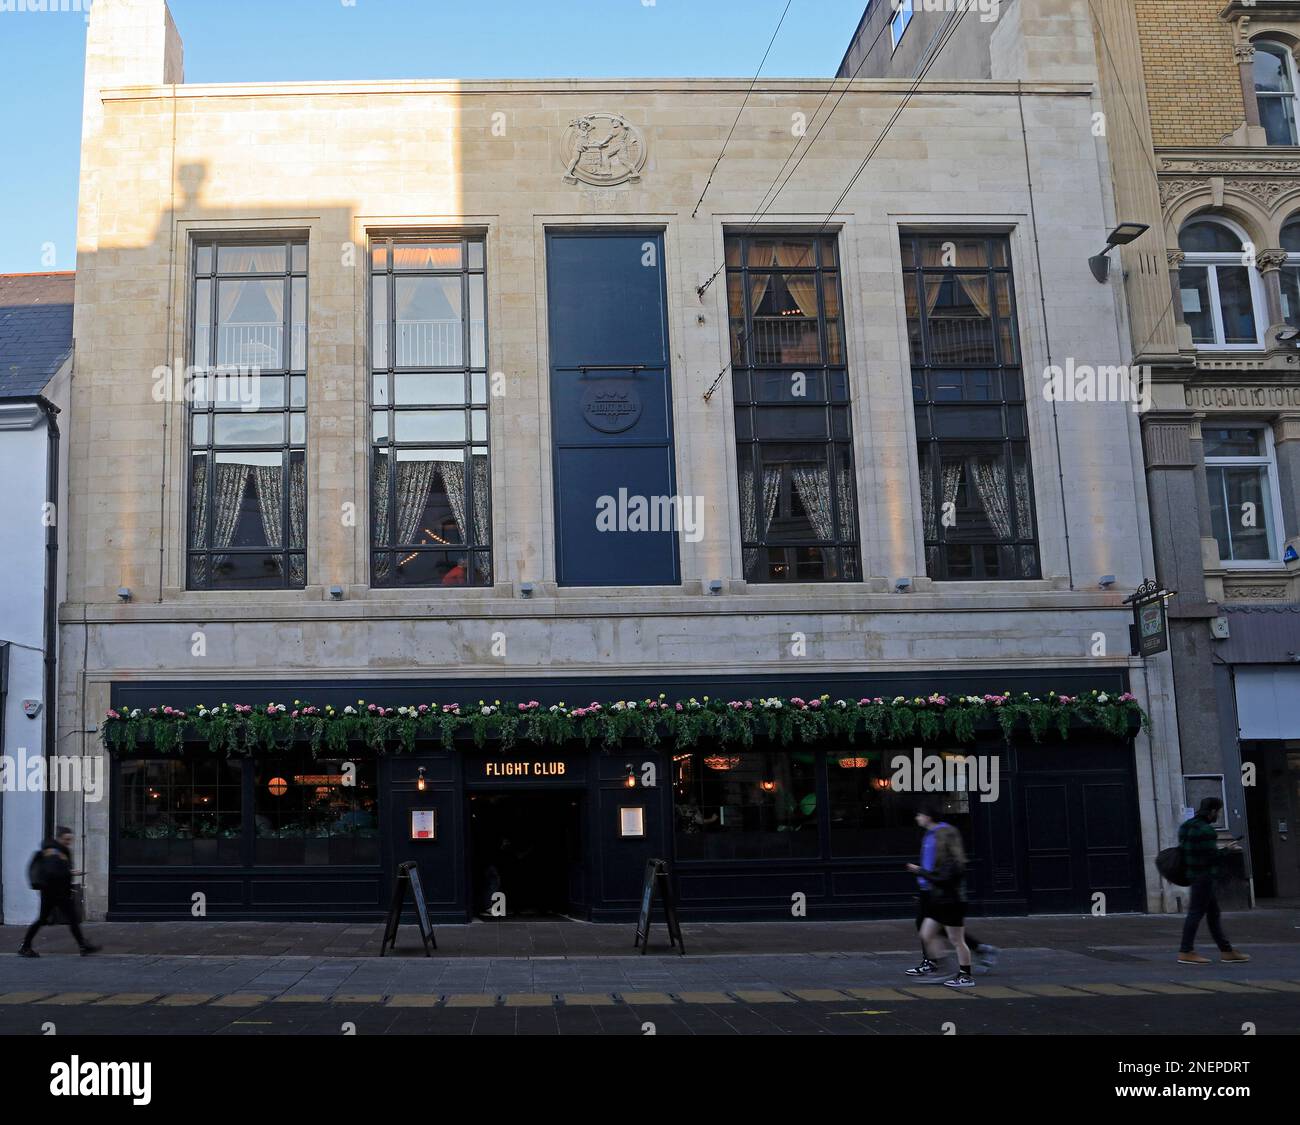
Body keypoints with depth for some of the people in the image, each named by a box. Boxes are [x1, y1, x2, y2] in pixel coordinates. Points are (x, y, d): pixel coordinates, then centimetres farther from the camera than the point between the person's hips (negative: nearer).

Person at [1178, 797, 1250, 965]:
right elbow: (1211, 856, -21)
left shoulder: (1189, 826, 12)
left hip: (1194, 874, 10)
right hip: (1203, 876, -10)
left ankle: (1226, 951, 19)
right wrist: (1227, 850, -4)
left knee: (1213, 913, 14)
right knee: (1196, 913, -6)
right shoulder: (1205, 830, -18)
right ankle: (1186, 953, -3)